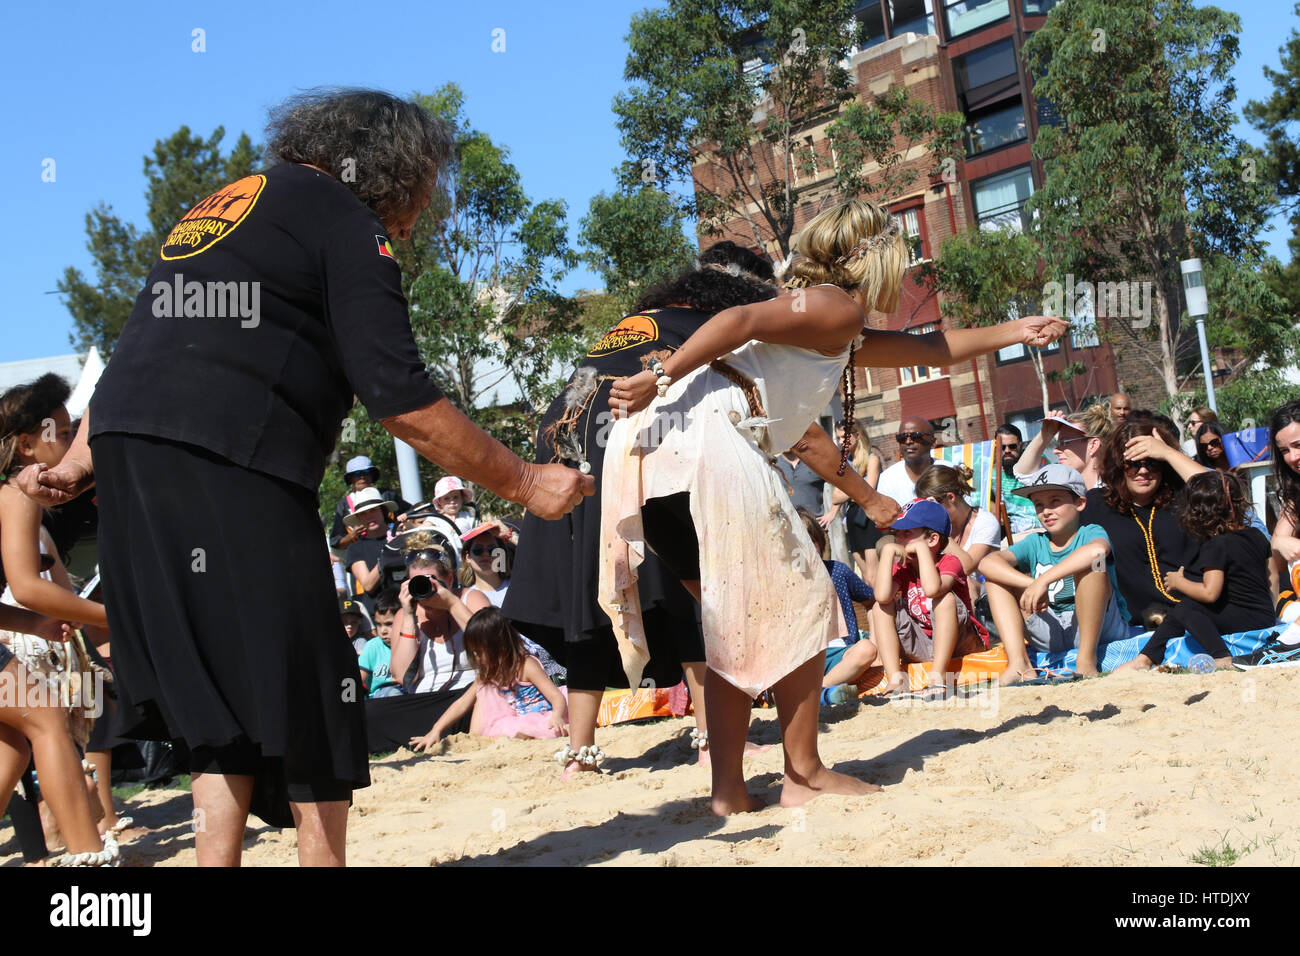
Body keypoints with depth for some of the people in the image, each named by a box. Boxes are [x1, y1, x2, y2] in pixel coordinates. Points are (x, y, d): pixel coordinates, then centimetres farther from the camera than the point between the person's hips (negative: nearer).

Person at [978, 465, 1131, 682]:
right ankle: (1019, 664, -18)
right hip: (1051, 635, 5)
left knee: (1090, 562, -26)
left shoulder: (1090, 533, -2)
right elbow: (987, 563, -8)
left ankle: (1087, 661, -26)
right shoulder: (1035, 543, 10)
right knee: (995, 575, 0)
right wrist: (1029, 583, -24)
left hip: (1101, 629, -5)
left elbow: (1098, 549, -31)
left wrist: (1043, 580, -34)